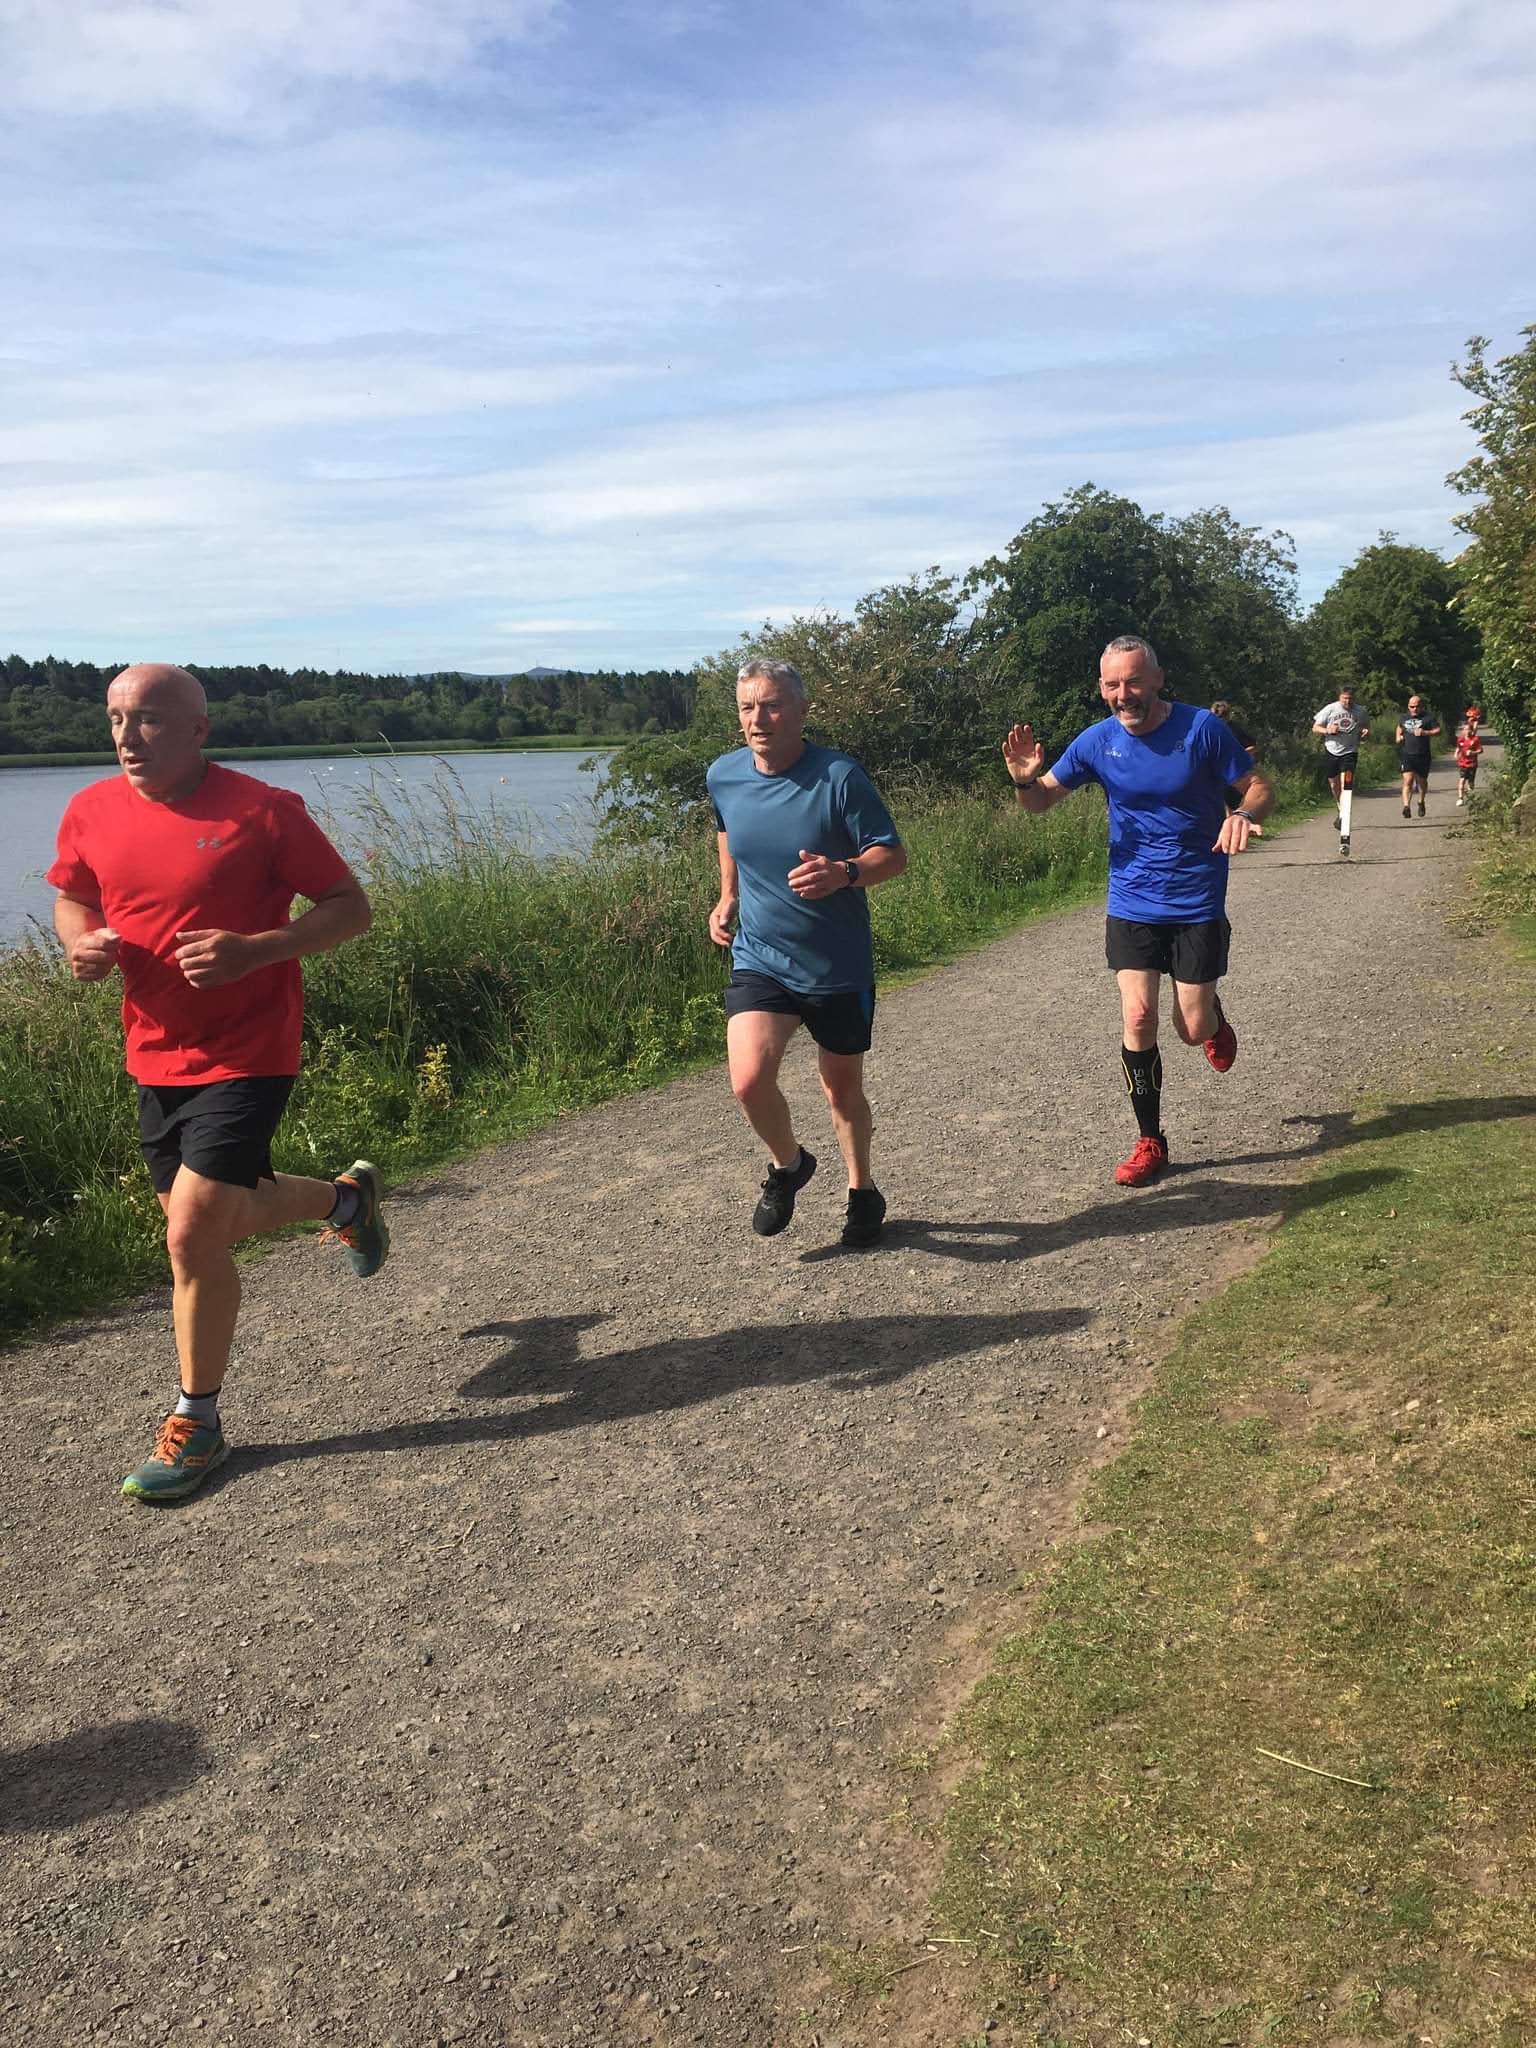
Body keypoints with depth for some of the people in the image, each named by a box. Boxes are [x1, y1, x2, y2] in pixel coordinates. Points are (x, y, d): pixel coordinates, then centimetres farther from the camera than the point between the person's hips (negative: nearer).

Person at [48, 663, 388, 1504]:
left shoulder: (261, 811, -14)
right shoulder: (91, 813, 1)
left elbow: (351, 907, -10)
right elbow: (72, 901, 18)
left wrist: (253, 950, -25)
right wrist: (81, 943, -7)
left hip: (246, 1056, -6)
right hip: (157, 1056, 7)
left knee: (193, 1231, -12)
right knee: (215, 1221, 18)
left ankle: (197, 1423, 9)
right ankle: (346, 1196, 48)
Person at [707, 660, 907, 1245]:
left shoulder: (839, 776, -16)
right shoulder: (723, 776, -4)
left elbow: (892, 855, -12)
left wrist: (844, 873, -33)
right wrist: (727, 899, 7)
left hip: (839, 968, -2)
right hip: (760, 961, 2)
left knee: (843, 1091, 12)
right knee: (749, 1080, -18)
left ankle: (862, 1191, 39)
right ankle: (788, 1164, 14)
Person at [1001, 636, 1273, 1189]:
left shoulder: (1202, 729, -10)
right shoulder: (1098, 741, -3)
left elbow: (1259, 788, -3)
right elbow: (1041, 801, 4)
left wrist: (1244, 814, -27)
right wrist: (1025, 780, -20)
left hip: (1197, 904, -2)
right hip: (1132, 904, 2)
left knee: (1193, 1030, 1)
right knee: (1137, 1017, -9)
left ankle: (1213, 1015, 41)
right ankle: (1150, 1142, 6)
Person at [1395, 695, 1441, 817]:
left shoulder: (1428, 717, -1)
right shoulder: (1404, 717, 10)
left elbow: (1438, 730, -3)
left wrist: (1425, 733, -18)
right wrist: (1398, 736, 10)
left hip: (1423, 756, -1)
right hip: (1407, 755, 1)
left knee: (1422, 781, 13)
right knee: (1407, 781, -15)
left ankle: (1421, 803, 38)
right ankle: (1406, 807, -21)